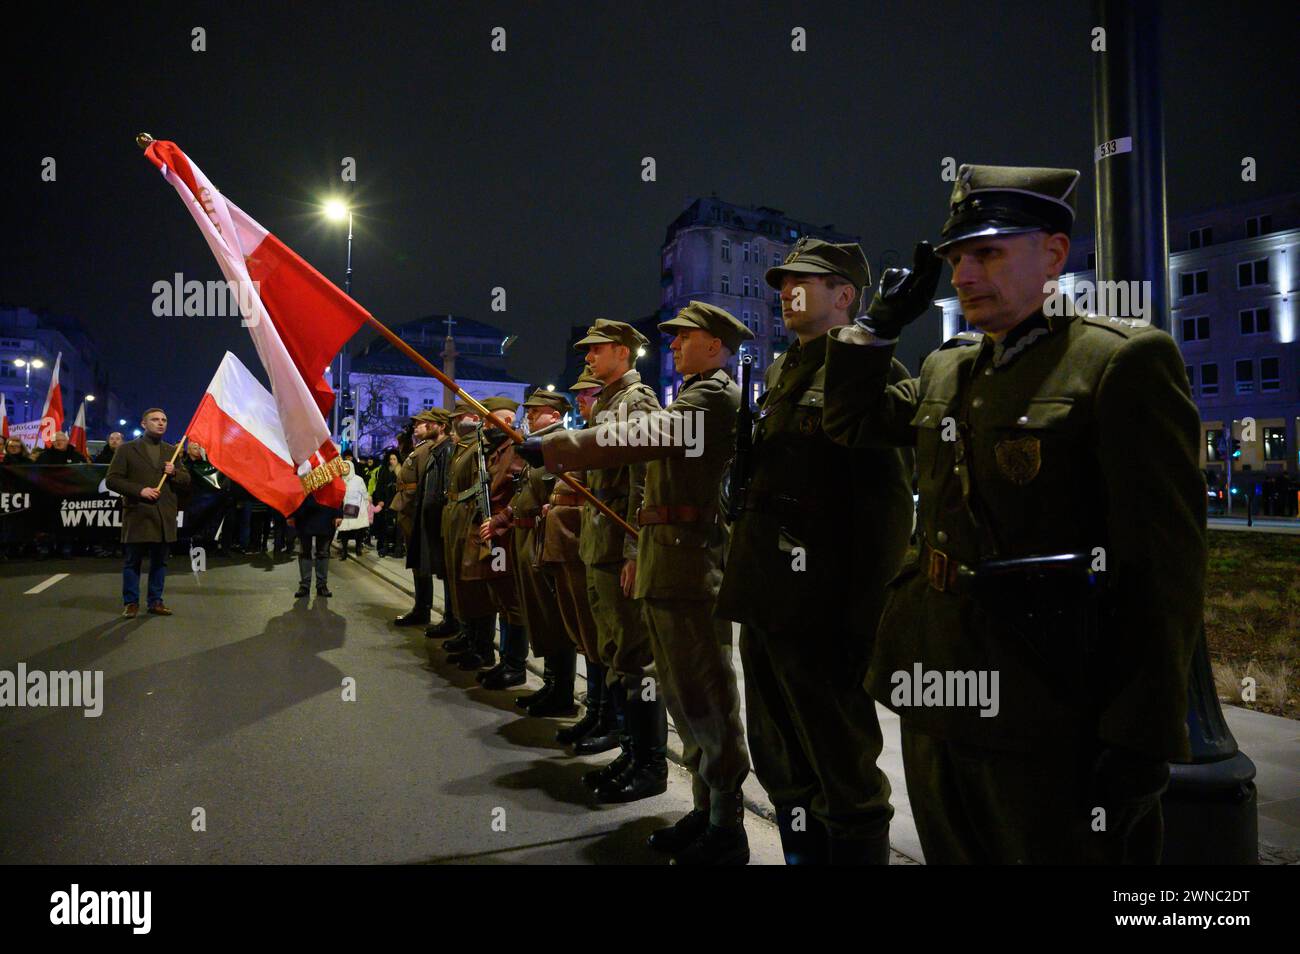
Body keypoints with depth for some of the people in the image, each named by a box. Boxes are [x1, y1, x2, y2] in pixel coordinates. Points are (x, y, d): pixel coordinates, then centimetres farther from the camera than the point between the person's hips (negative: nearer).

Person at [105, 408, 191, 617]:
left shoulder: (171, 451, 16)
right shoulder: (127, 449, 3)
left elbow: (186, 480, 16)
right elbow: (112, 480, -3)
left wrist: (174, 473, -6)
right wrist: (139, 490, -14)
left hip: (164, 517, 4)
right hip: (137, 515, -4)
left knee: (160, 561, 9)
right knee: (132, 562, 3)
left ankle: (156, 601, 17)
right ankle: (131, 603, 12)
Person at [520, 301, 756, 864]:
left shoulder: (715, 396, -9)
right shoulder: (695, 396, 24)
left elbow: (638, 437, -21)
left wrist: (550, 448, -18)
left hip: (689, 563, -10)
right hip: (668, 563, 10)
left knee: (705, 695, -3)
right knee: (682, 690, 14)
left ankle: (727, 828, 8)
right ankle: (707, 810, 26)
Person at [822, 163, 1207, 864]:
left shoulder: (1125, 359, -10)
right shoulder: (944, 371, 12)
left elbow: (1166, 561, -14)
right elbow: (851, 422, 24)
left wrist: (1140, 740, -16)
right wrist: (881, 320, 11)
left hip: (1045, 725, -7)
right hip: (936, 701, 7)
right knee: (950, 852, 20)